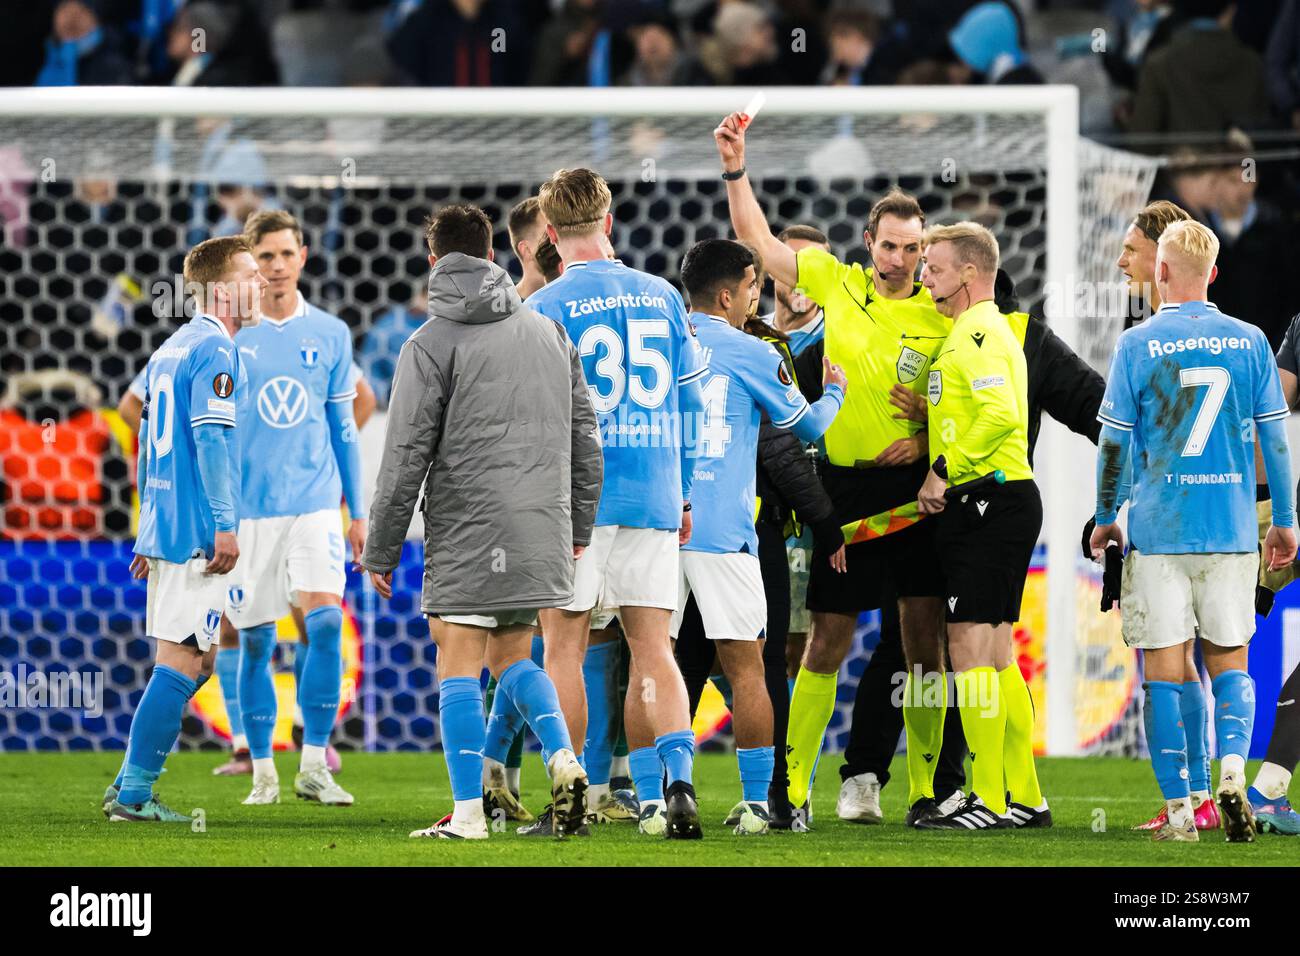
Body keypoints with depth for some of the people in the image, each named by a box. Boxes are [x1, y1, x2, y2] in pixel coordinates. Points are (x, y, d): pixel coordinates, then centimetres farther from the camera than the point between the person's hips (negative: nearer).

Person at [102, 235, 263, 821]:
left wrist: (150, 533, 25)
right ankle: (134, 794, -7)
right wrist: (226, 525, -20)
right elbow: (212, 440, -19)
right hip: (197, 531, -9)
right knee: (182, 662, -7)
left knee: (192, 662, 14)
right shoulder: (214, 350, -11)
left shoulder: (171, 348, 18)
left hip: (165, 528, 9)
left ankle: (129, 786, 13)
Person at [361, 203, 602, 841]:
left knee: (459, 665, -2)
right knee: (510, 654, 18)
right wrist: (579, 525, 23)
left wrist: (381, 550, -1)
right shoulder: (549, 333, 12)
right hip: (540, 535, 5)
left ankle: (468, 812, -7)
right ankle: (563, 759, -4)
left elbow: (406, 457, -7)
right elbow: (585, 439, 14)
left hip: (468, 533, -5)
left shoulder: (430, 344, -5)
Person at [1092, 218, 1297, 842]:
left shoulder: (1137, 345, -5)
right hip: (1232, 531, 2)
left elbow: (1114, 444, -3)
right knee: (1229, 661, 11)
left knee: (1164, 672, 3)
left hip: (1158, 529, -2)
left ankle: (1179, 810, 0)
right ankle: (1232, 771, -12)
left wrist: (1105, 519, 10)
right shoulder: (1249, 342, 2)